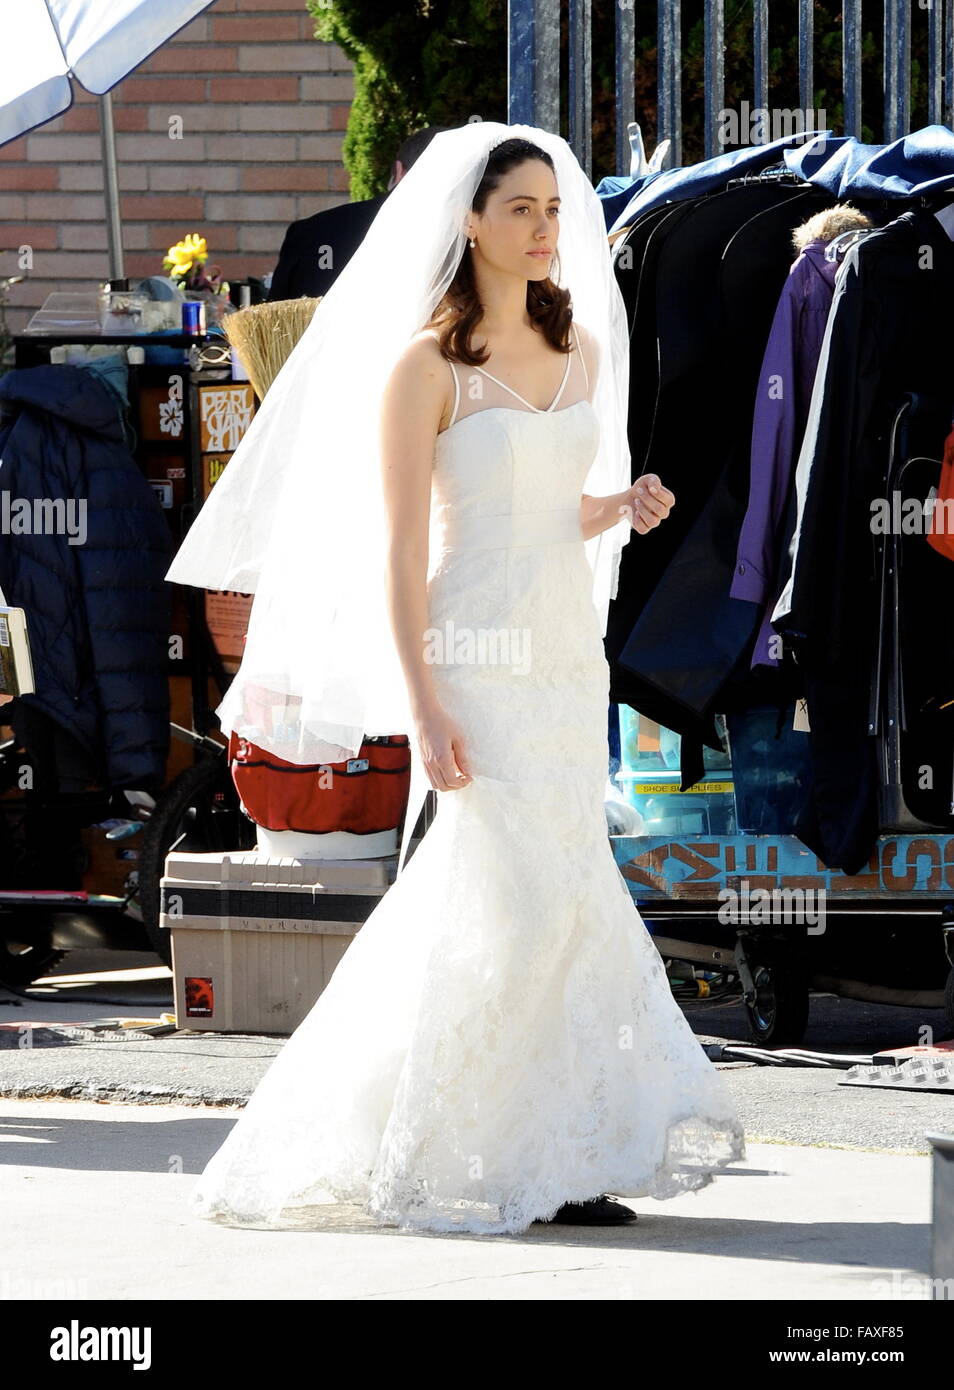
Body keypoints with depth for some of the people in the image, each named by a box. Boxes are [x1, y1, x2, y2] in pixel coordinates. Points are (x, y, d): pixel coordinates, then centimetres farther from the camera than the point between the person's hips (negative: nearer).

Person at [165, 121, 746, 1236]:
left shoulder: (577, 349, 13)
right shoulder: (426, 363, -7)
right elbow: (398, 550, -10)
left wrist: (620, 506, 1)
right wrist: (422, 706, -16)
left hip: (570, 652, 6)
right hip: (481, 657, -6)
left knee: (554, 897, 4)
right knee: (520, 897, -11)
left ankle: (546, 1162, 8)